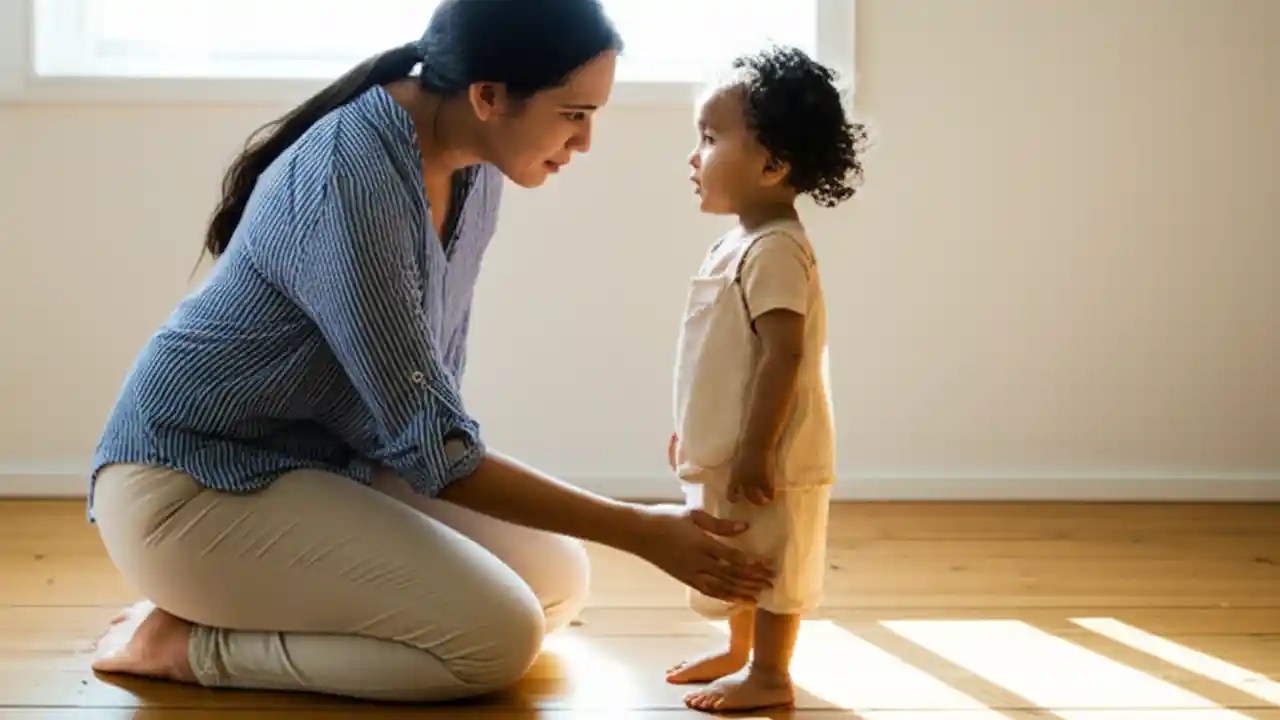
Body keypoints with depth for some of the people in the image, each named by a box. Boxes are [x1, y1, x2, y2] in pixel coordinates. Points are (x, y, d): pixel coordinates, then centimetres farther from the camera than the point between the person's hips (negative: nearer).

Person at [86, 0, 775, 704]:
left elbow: (428, 387, 10)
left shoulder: (471, 161, -2)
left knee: (558, 579, 5)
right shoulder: (350, 179, -30)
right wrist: (642, 530, -22)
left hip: (325, 458, 9)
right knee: (496, 636, -20)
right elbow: (431, 449, -26)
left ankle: (245, 599, 9)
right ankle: (186, 641, -6)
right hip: (191, 483, -9)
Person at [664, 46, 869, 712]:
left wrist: (757, 452, -26)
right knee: (740, 559, 23)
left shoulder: (775, 251, -23)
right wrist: (693, 430, 22)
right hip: (732, 449, 10)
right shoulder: (741, 243, 10)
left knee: (771, 565, 3)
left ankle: (770, 675, 14)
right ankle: (739, 651, 38)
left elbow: (784, 356, -27)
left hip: (769, 456, -10)